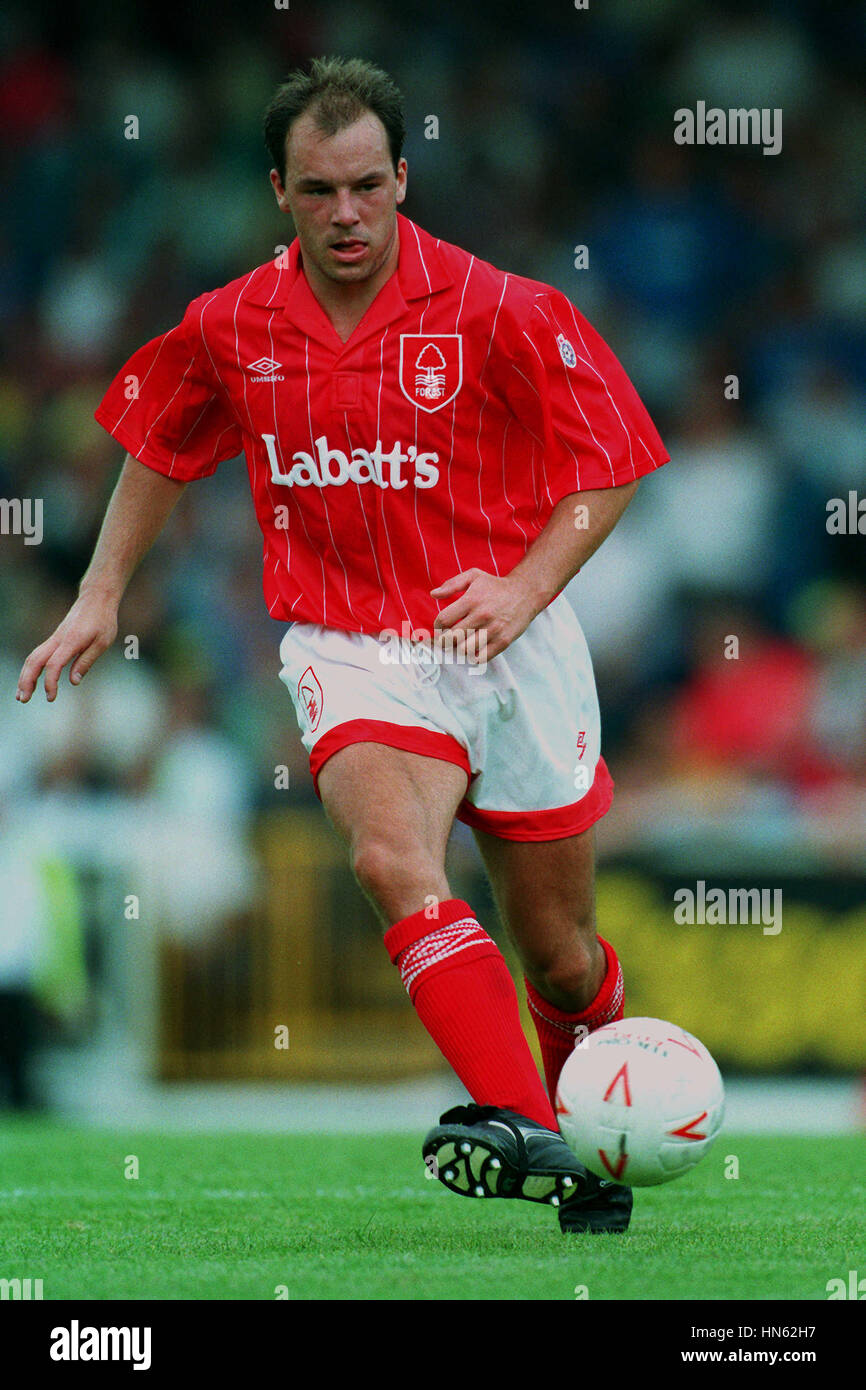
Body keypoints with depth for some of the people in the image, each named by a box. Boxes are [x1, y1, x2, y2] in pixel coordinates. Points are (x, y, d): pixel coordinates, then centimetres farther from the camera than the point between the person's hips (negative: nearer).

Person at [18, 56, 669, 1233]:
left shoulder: (501, 312, -11)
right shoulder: (230, 330, 0)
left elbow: (613, 468, -4)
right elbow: (159, 451, 20)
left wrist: (526, 586, -16)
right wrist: (101, 594, 16)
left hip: (511, 650, -1)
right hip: (348, 647, 1)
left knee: (560, 954, 9)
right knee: (394, 861, -31)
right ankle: (518, 1130, -41)